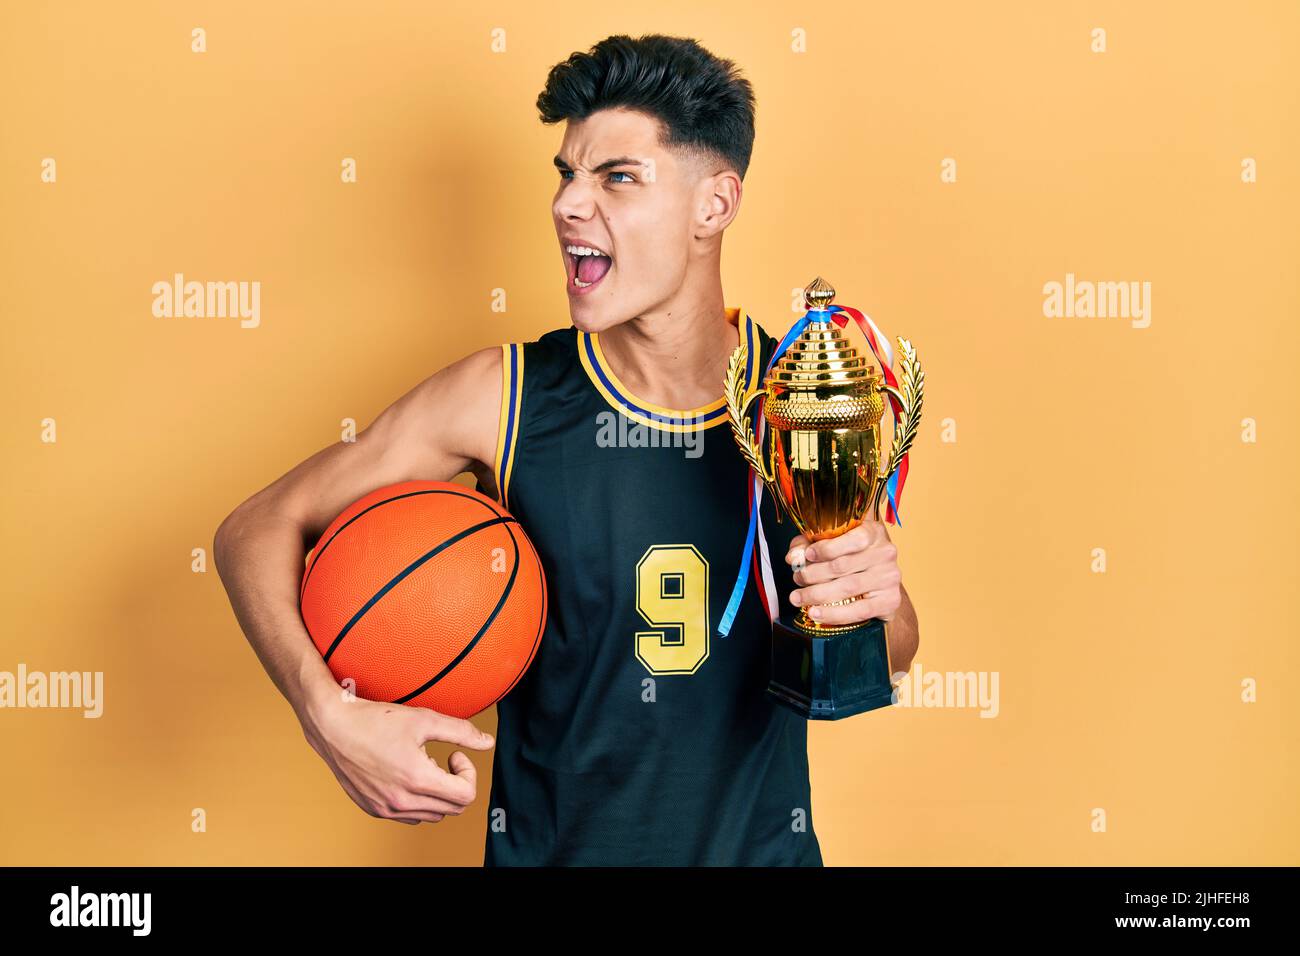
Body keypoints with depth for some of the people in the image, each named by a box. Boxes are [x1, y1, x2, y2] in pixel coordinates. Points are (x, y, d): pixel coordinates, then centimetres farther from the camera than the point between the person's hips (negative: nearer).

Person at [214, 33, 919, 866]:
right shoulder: (505, 396, -17)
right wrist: (332, 718, -25)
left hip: (763, 844, 1)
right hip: (547, 844, -1)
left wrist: (879, 603, -23)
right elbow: (258, 529, -10)